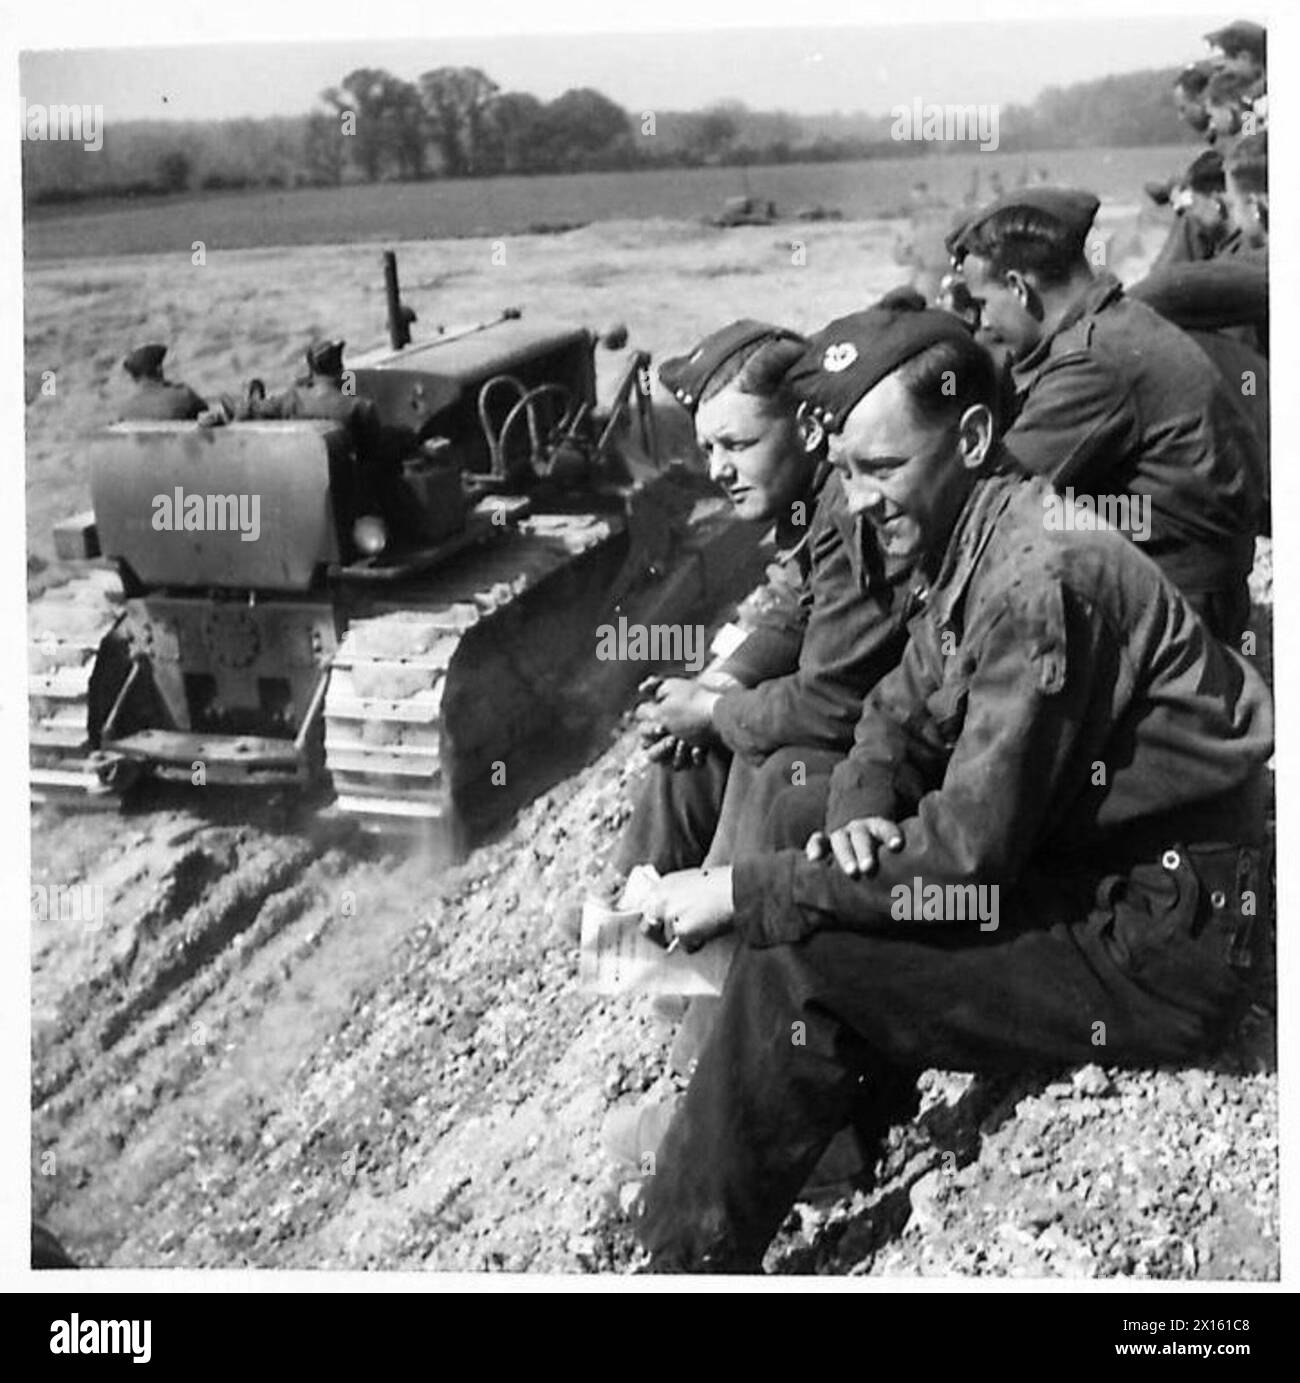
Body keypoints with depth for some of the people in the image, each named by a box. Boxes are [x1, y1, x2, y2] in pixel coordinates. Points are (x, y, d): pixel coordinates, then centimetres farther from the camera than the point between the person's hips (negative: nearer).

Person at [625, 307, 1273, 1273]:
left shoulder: (1043, 577, -25)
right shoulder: (975, 545, 6)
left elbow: (970, 851, -26)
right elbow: (901, 715, 12)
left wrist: (744, 891, -19)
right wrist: (859, 811, -12)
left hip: (1161, 942, -10)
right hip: (1090, 871, 10)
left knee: (792, 967, -19)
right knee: (801, 829, 8)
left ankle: (692, 1257, -3)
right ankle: (840, 1126, 14)